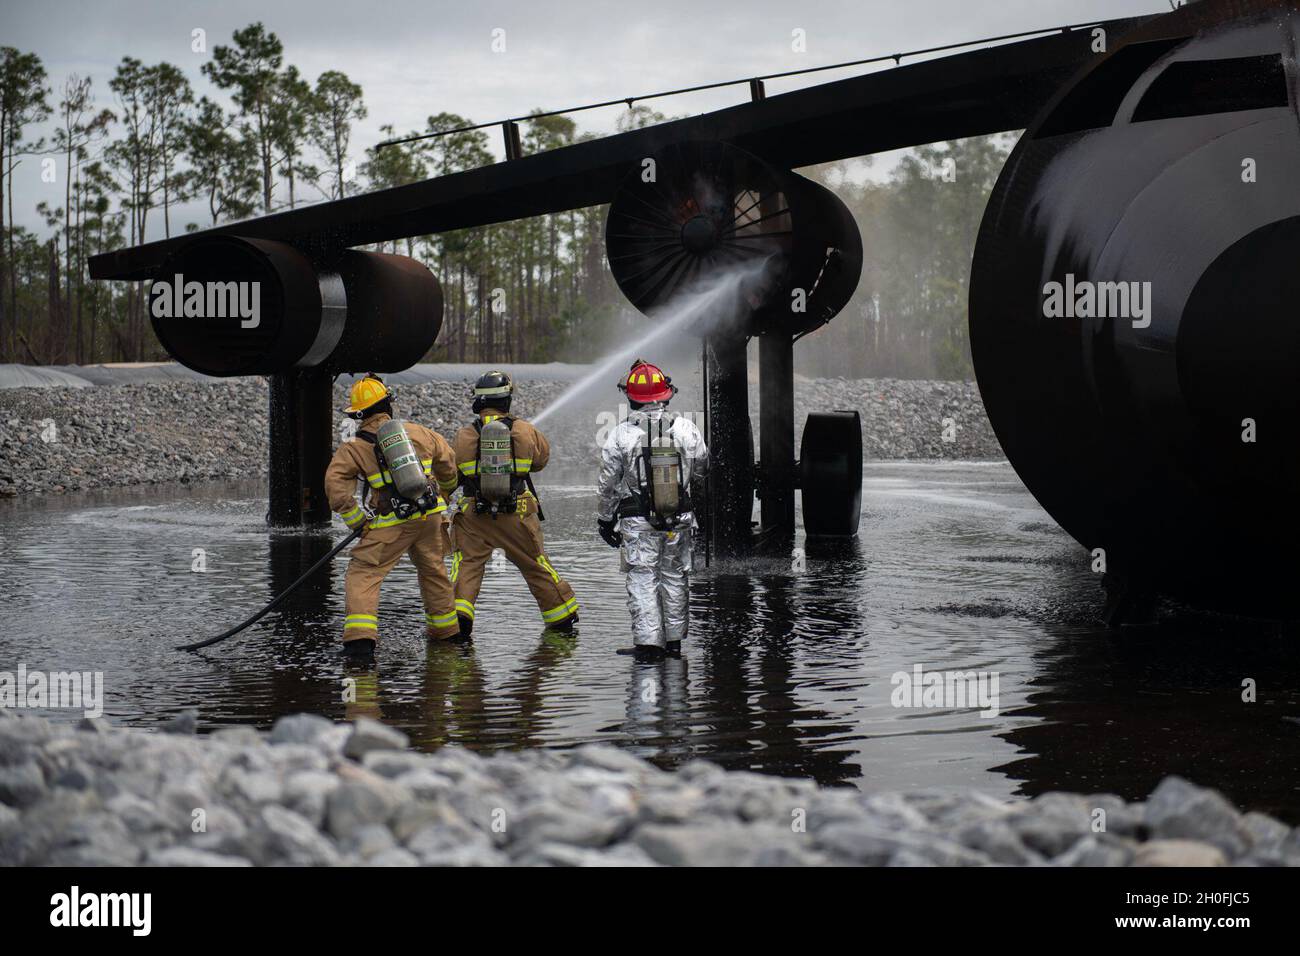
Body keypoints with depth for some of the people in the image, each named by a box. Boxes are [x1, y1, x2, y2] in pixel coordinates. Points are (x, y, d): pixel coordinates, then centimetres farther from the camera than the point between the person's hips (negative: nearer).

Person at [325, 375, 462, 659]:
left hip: (390, 523, -4)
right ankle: (445, 628, 37)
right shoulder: (418, 432, 8)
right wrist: (443, 494, 38)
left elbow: (336, 486, -11)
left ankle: (360, 636, -15)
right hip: (429, 514, 4)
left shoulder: (353, 448, -2)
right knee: (433, 571, 23)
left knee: (363, 573, 1)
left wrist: (357, 520, -2)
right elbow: (448, 462, 20)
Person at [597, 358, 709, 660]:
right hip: (679, 520, 2)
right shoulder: (685, 428, -5)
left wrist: (606, 519, 12)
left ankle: (648, 642, -4)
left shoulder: (621, 434, -9)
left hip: (637, 521, -2)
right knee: (675, 577, 15)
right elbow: (701, 468, 11)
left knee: (642, 579, 3)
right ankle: (674, 640, 24)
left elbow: (609, 483, -1)